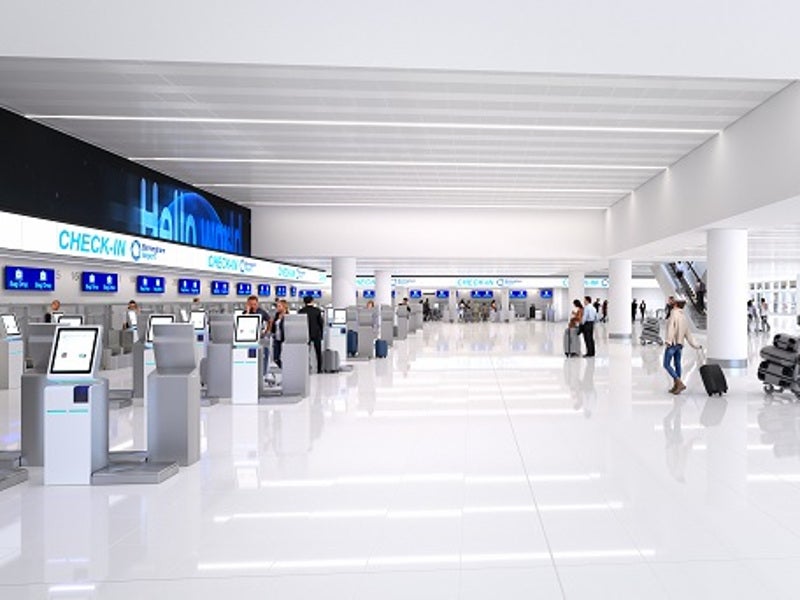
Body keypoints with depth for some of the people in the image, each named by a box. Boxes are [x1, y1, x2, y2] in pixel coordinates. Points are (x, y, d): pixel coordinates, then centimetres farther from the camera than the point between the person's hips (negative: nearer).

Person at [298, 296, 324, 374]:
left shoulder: (301, 311, -3)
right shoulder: (317, 310, -3)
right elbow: (321, 322, -2)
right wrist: (321, 333, 9)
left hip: (306, 334, 0)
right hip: (317, 334, 0)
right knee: (318, 352, 9)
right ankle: (319, 369, 9)